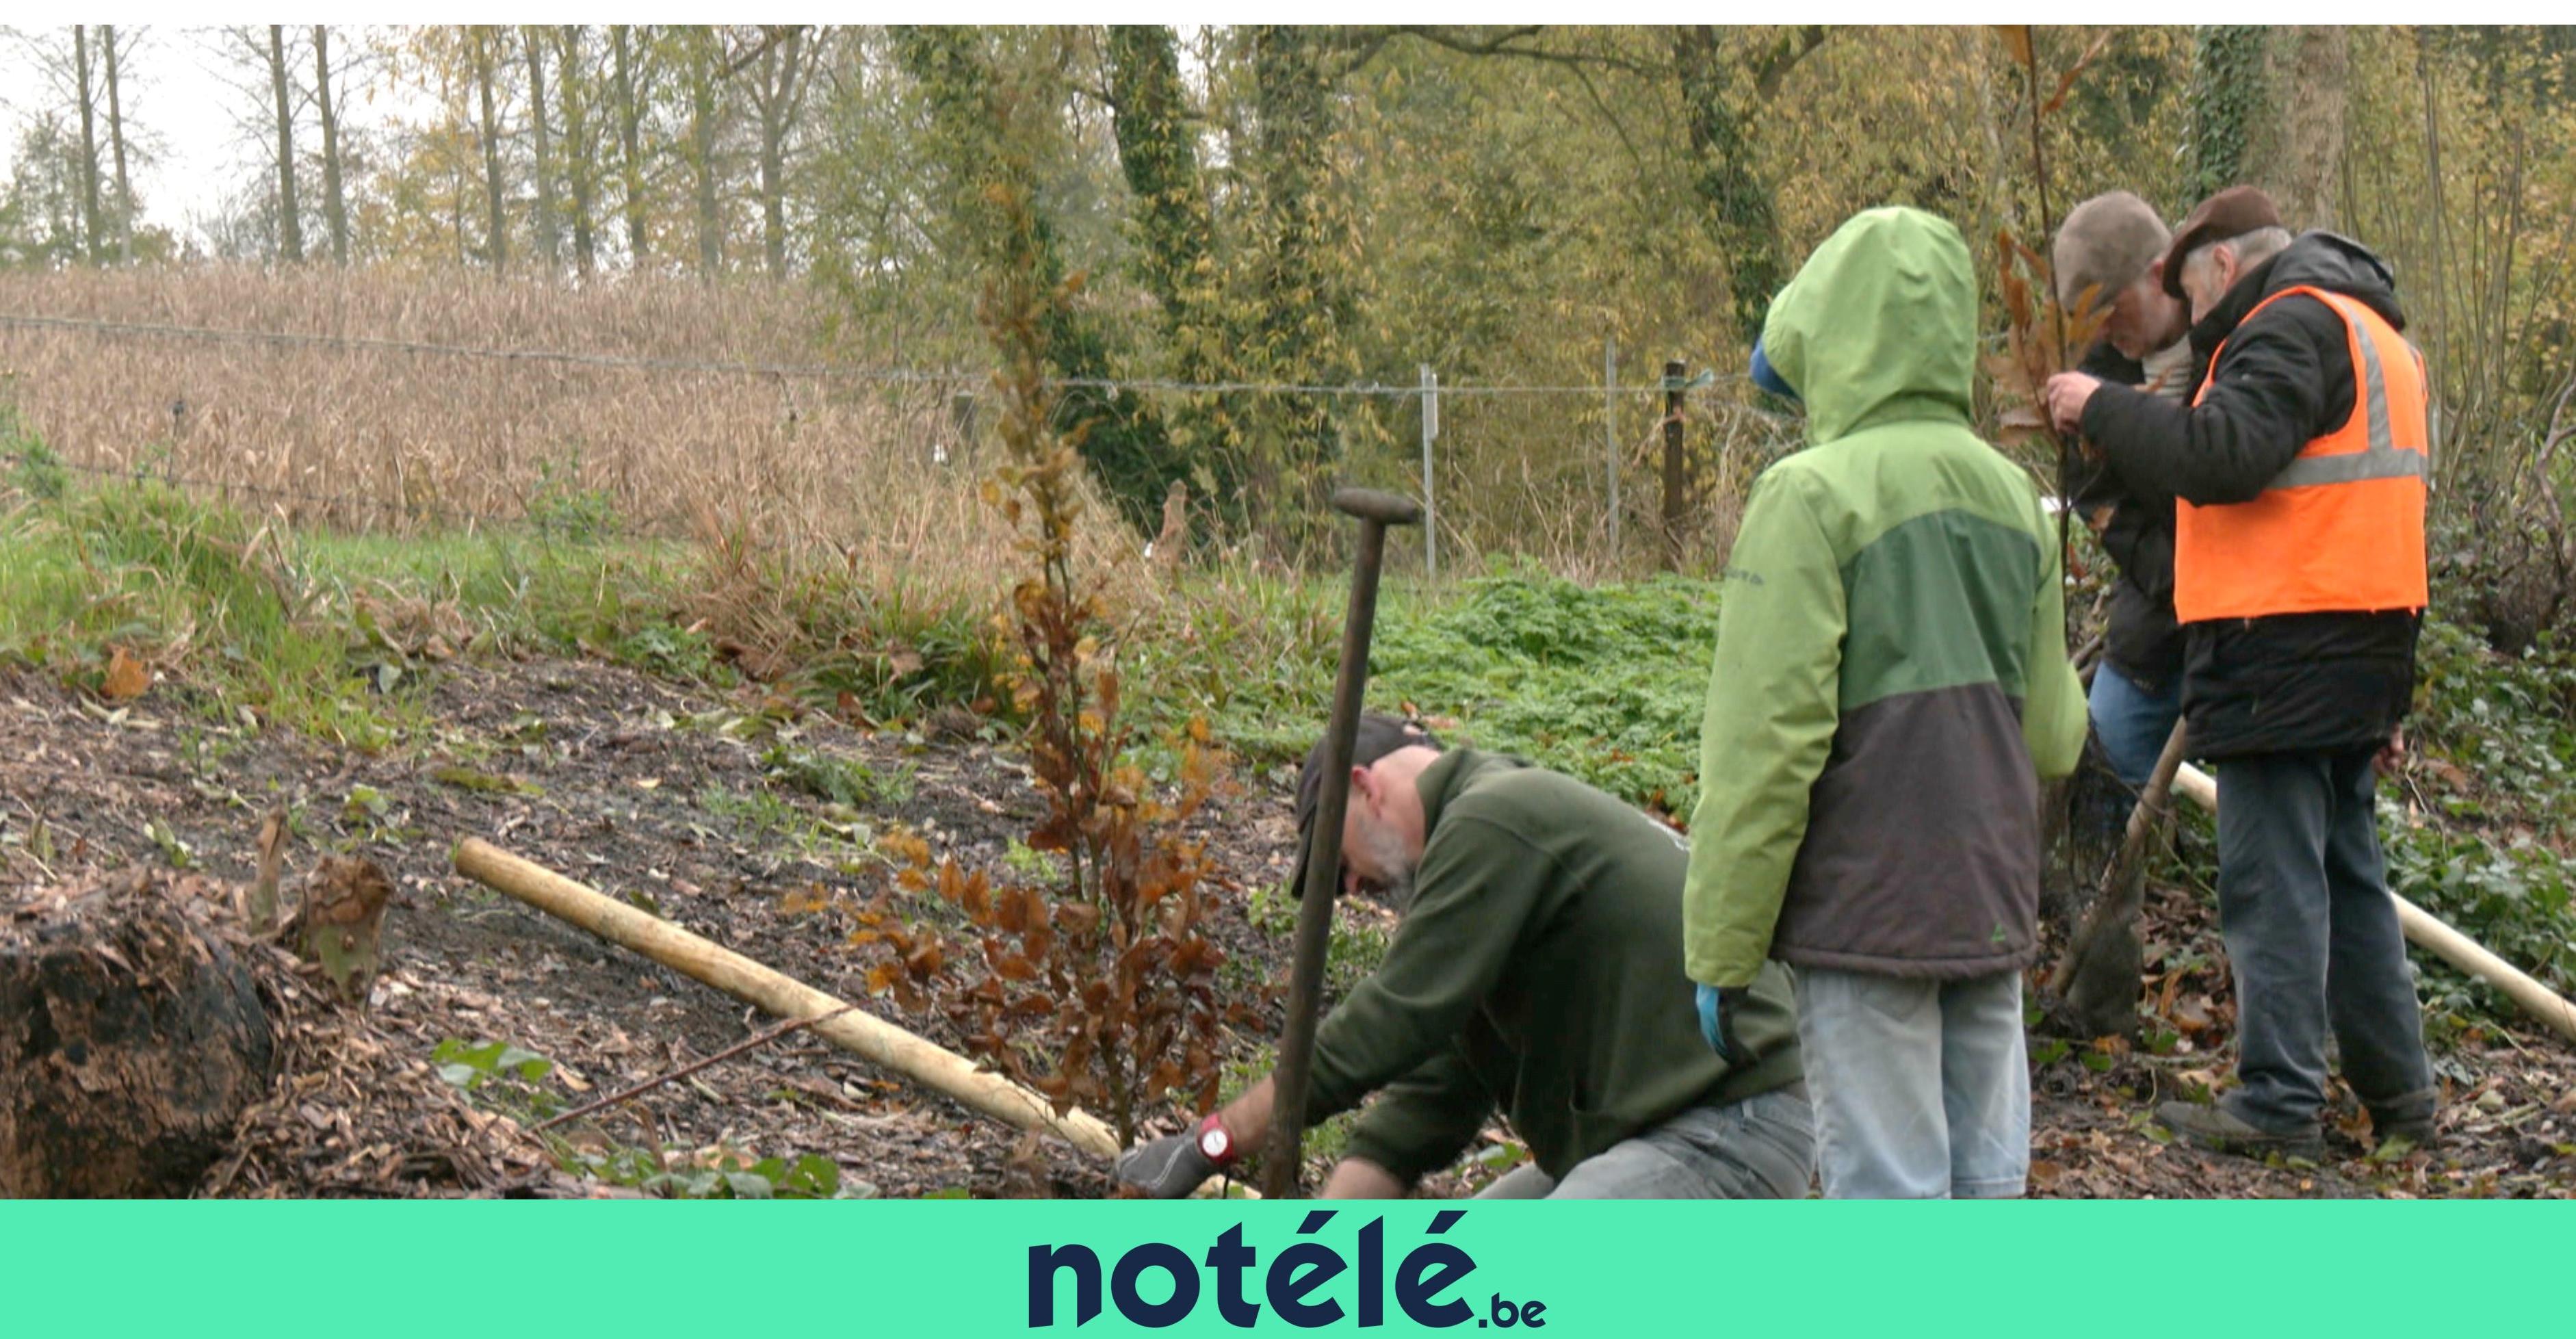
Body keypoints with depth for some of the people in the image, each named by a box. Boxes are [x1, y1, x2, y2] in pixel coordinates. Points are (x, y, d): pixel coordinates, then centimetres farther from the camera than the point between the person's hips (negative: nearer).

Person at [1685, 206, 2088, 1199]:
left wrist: (1720, 946, -10)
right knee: (1984, 1181, 13)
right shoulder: (2011, 493, 9)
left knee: (1886, 1192, -1)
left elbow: (1763, 742, -15)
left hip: (1864, 909, -6)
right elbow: (2054, 734, 14)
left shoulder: (1812, 493, -12)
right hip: (1995, 903, 7)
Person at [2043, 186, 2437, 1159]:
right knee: (2347, 872, 16)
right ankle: (2397, 1092, 22)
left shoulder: (2296, 324, -10)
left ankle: (2280, 1104, -2)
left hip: (2287, 648, -10)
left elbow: (2222, 456, -26)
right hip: (2358, 644, 10)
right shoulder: (2368, 331, 22)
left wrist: (2101, 409, -11)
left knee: (2275, 880, -5)